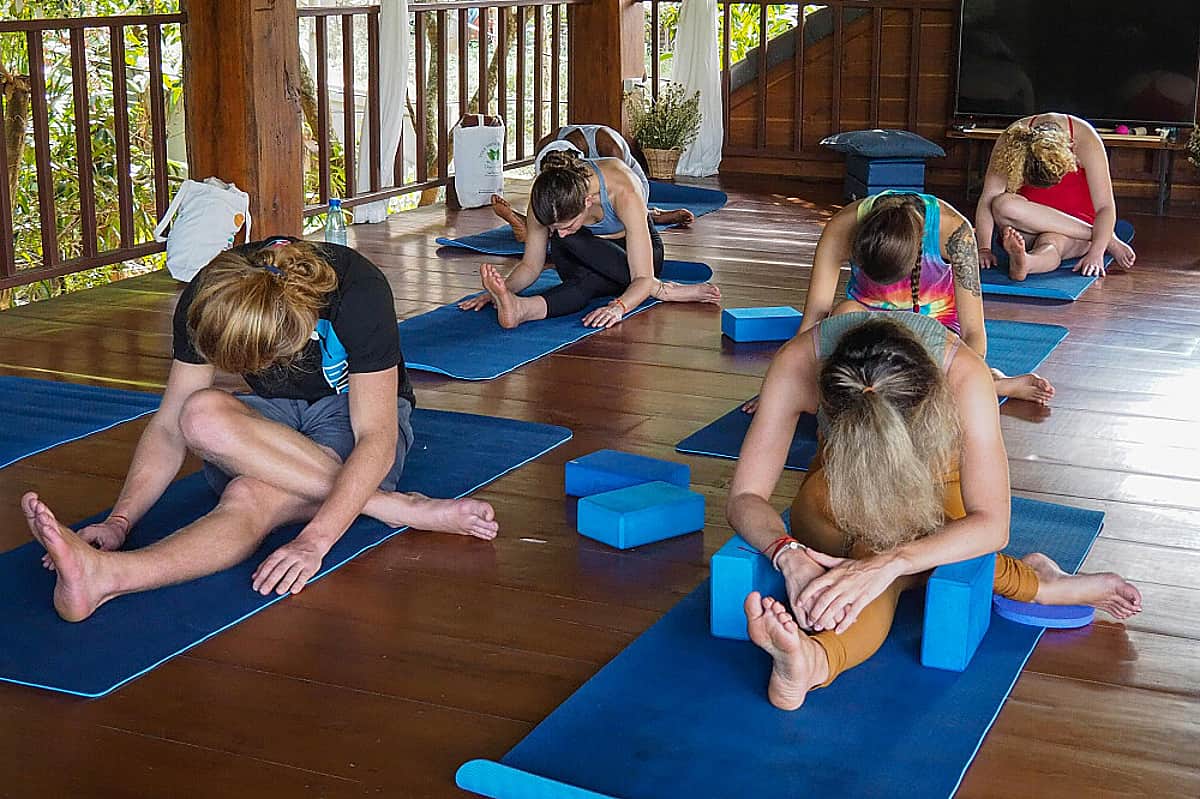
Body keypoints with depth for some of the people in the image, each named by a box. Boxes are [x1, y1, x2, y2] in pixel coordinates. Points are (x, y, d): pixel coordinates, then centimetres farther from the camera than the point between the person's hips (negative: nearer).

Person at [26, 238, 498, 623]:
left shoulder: (358, 294, -32)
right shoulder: (210, 298, -18)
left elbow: (376, 439, -33)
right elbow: (169, 426, -14)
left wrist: (314, 541, -46)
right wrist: (120, 520, -29)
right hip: (275, 417, 5)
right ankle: (391, 506, -37)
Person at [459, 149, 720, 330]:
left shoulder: (622, 192, -38)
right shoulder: (546, 197, -26)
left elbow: (642, 277, -39)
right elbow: (531, 265, -14)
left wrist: (618, 307, -59)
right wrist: (501, 289, -35)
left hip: (635, 254, -3)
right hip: (590, 261, 3)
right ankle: (660, 290, -30)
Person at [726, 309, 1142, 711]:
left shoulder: (964, 375, -38)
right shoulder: (798, 363, -36)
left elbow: (992, 525, -37)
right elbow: (744, 497, -31)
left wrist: (890, 563, -54)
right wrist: (789, 554, -54)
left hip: (936, 484, -1)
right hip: (839, 482, 1)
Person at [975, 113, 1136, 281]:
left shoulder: (1085, 141, -21)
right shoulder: (1012, 141, -18)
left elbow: (1105, 207, -21)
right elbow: (988, 201, -18)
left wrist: (1096, 253, -34)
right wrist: (984, 248, -29)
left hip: (1076, 220, -2)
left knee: (1051, 245, -36)